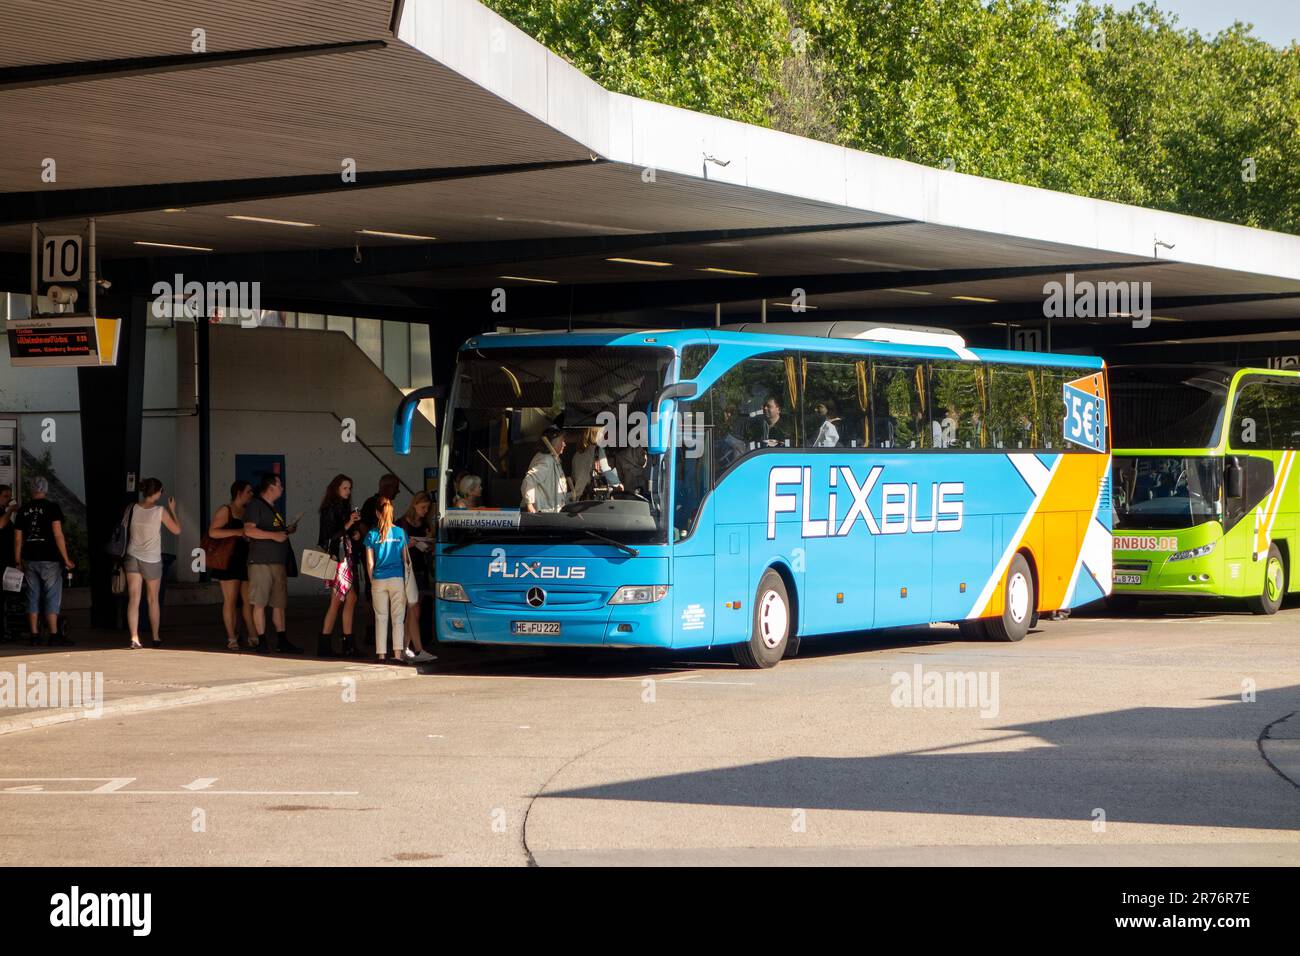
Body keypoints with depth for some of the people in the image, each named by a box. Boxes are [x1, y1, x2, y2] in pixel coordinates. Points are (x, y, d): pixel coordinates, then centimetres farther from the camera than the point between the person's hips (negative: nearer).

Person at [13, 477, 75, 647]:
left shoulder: (23, 510, 6)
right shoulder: (52, 507, -6)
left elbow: (18, 538, 8)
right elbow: (58, 534, -13)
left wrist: (18, 562, 15)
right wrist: (66, 559, -10)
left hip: (29, 559, 4)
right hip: (49, 559, -4)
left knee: (33, 598, 10)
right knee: (52, 597, -1)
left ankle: (34, 635, 8)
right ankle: (54, 635, -4)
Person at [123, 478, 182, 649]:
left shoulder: (131, 509, -4)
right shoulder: (160, 511, -12)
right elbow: (177, 530, -2)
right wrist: (172, 510, 8)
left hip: (132, 558, 2)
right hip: (151, 561, -2)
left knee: (133, 600, -1)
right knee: (153, 600, 15)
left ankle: (134, 638, -13)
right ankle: (156, 638, 24)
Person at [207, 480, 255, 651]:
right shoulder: (225, 511, -3)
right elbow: (212, 532, -13)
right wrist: (237, 532, -20)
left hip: (246, 561, 6)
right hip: (230, 561, -6)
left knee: (249, 600, 2)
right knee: (231, 600, -4)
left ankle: (252, 636, 5)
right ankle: (232, 638, -1)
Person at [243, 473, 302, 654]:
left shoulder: (273, 508, 21)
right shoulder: (255, 506, -6)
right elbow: (249, 530, -17)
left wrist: (287, 531, 14)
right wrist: (273, 535, -21)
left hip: (278, 562, 9)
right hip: (261, 562, -9)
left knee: (279, 603, 8)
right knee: (260, 603, -5)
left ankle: (282, 641, 11)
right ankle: (262, 641, -3)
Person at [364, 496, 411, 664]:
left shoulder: (372, 535, -2)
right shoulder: (400, 532, 0)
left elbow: (370, 563, -1)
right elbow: (405, 559, 5)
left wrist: (372, 580, 10)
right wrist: (406, 579, 13)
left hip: (379, 580, 0)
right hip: (397, 579, 0)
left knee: (380, 617, 7)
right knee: (398, 617, 2)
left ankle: (381, 653, 6)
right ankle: (398, 652, -6)